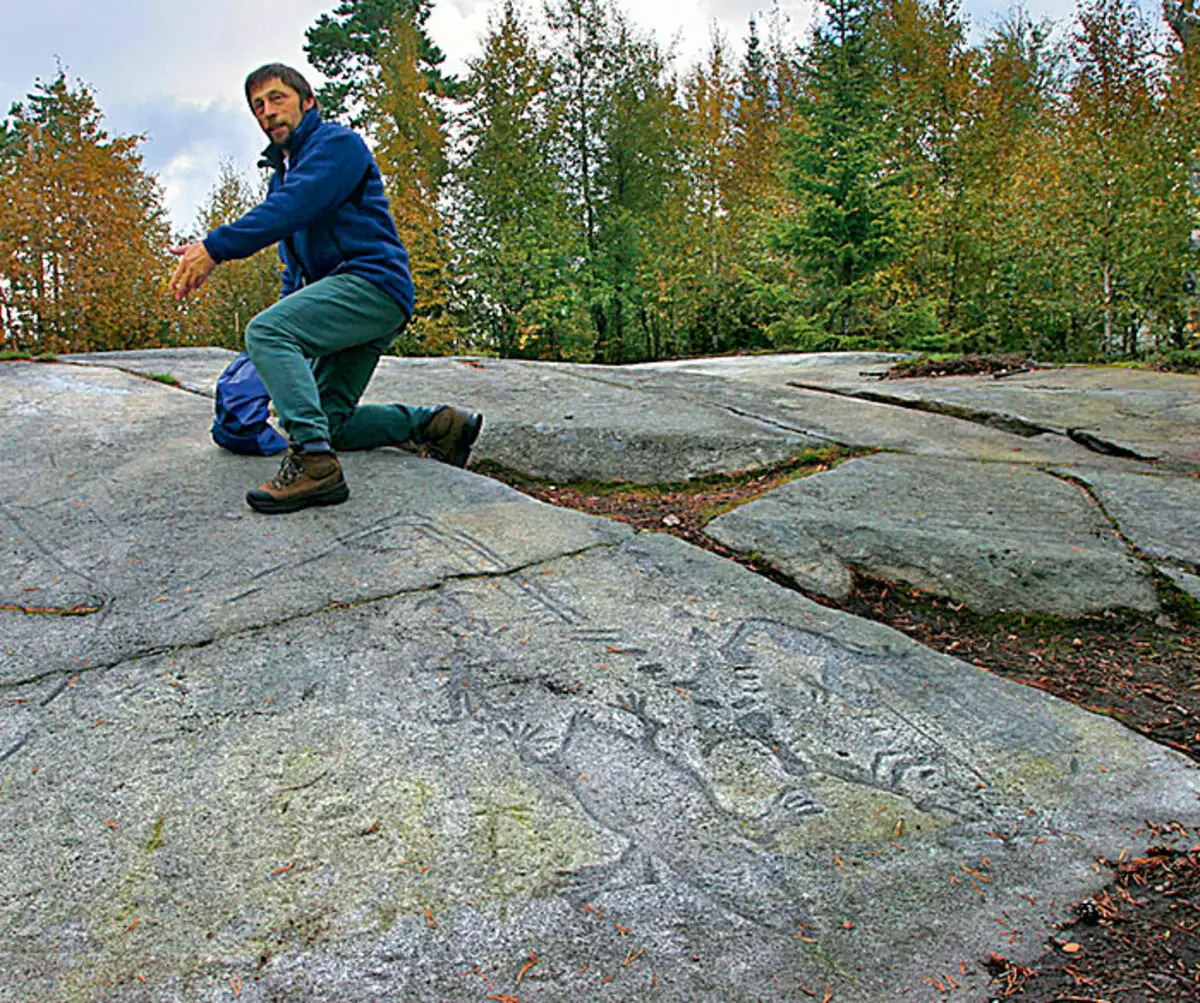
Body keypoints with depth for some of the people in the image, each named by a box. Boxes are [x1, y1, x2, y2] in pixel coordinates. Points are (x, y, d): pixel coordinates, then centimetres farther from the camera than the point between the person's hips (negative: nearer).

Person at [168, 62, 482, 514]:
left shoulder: (337, 143, -1)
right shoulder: (283, 171, 28)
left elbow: (292, 208, -20)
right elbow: (295, 263, 31)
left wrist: (216, 247, -27)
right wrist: (292, 327, 18)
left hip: (374, 281, -10)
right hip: (342, 292, 10)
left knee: (265, 330, -29)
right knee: (333, 420, 6)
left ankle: (314, 461, -39)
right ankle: (436, 423, 10)